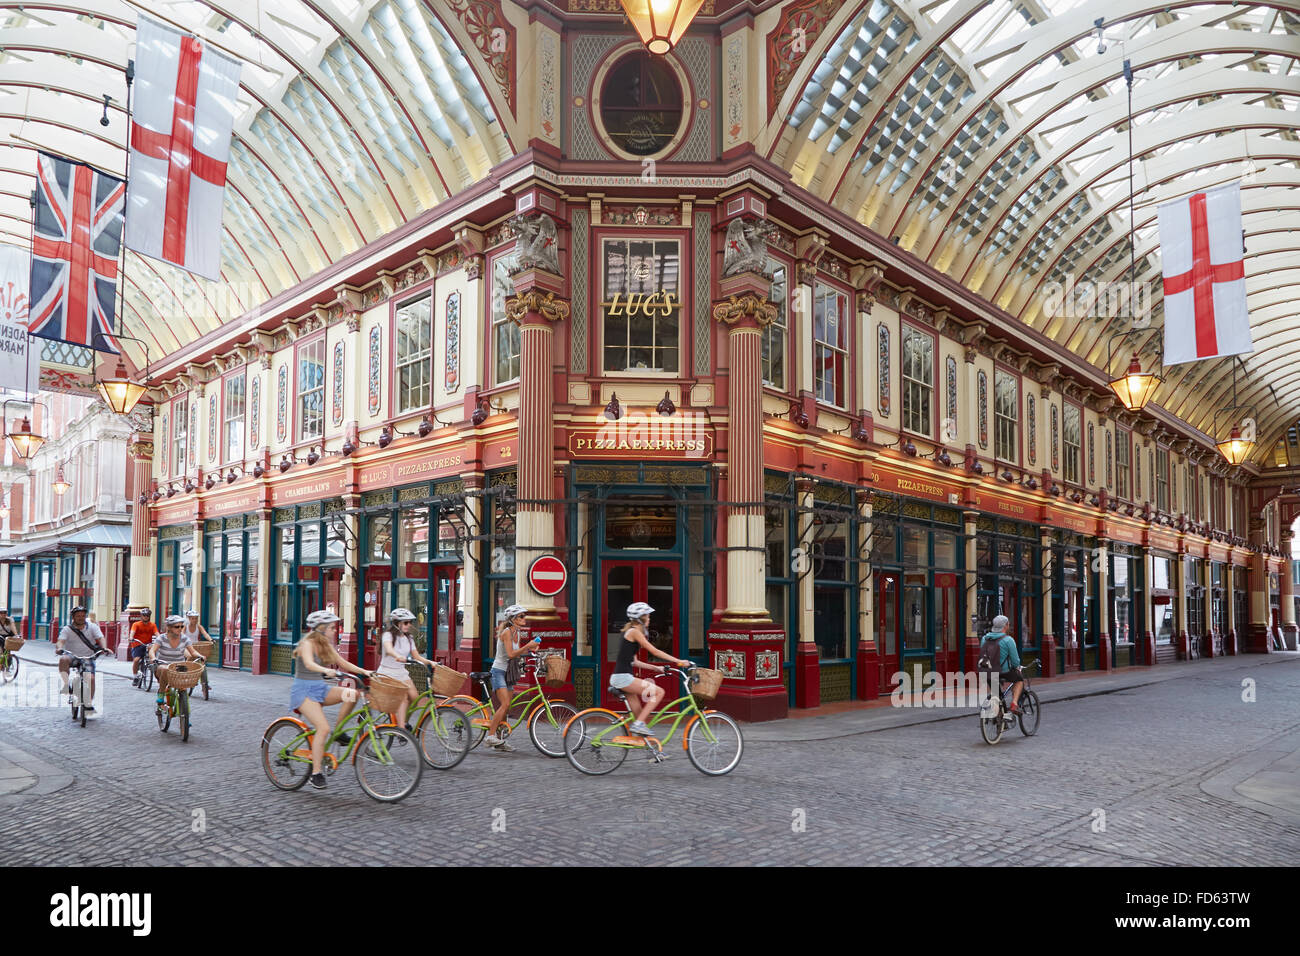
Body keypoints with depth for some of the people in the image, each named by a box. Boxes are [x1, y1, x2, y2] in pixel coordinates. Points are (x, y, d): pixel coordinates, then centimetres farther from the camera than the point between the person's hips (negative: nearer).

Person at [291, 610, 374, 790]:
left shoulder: (326, 645, 10)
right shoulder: (308, 643, -14)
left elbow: (343, 663, 11)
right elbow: (309, 664, -33)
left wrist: (364, 671, -3)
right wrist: (327, 670, -52)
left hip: (320, 688, 7)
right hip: (303, 690, -7)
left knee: (352, 694, -18)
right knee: (323, 728, -23)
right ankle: (316, 774, -15)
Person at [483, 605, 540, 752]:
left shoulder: (516, 632, 10)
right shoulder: (507, 632, -16)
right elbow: (510, 654, -24)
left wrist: (529, 649, -2)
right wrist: (527, 646, -26)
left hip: (507, 673, 9)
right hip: (498, 671, -9)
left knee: (504, 707, 6)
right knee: (505, 704, -19)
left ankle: (499, 742, 10)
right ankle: (490, 735, -14)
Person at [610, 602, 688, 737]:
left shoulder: (629, 632, 20)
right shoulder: (635, 632, -8)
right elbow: (655, 651, -11)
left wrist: (655, 668, 18)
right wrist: (678, 661, -8)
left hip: (618, 678, 10)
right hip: (623, 677, -10)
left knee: (637, 713, 12)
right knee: (659, 691, -9)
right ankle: (638, 724, -11)